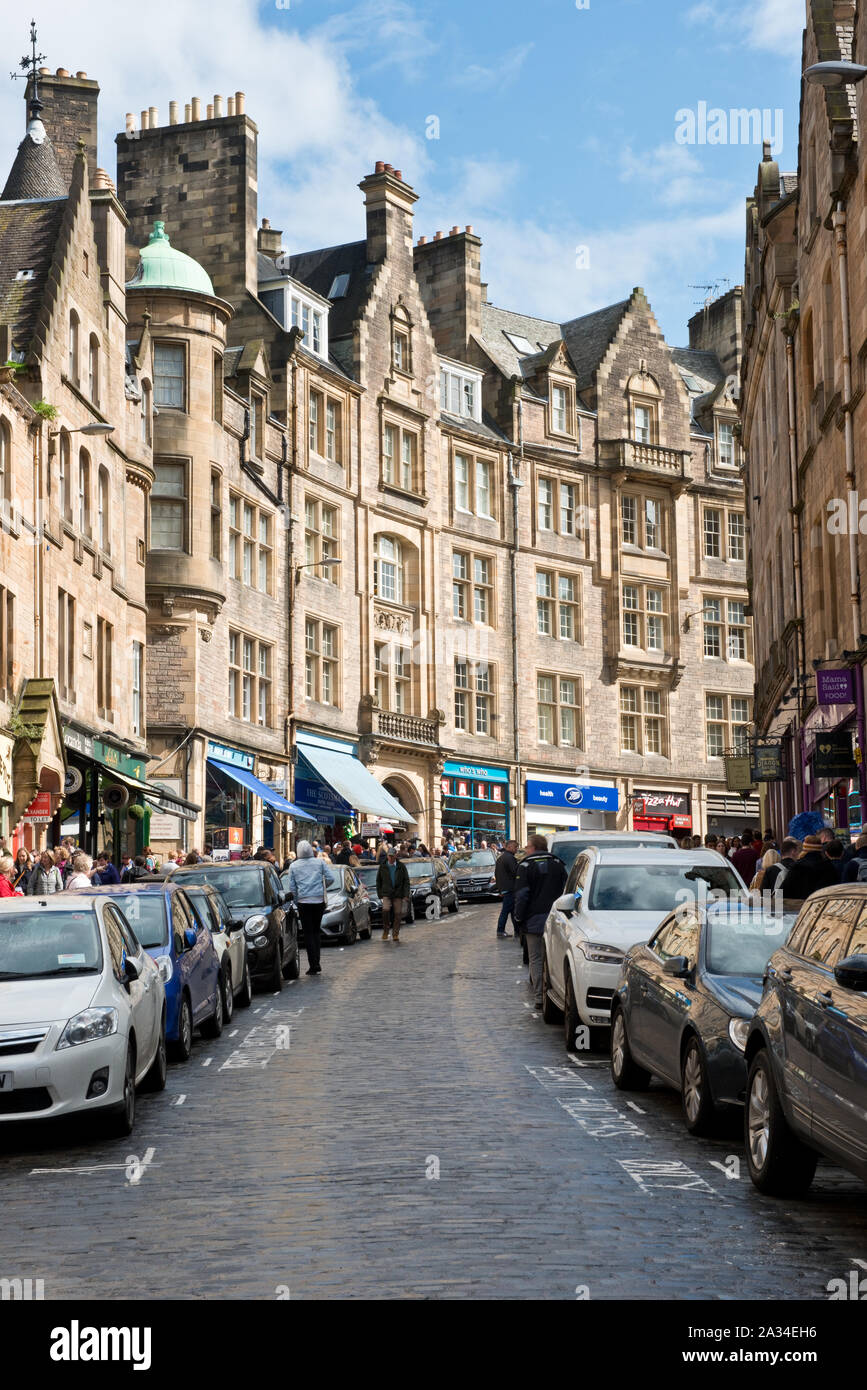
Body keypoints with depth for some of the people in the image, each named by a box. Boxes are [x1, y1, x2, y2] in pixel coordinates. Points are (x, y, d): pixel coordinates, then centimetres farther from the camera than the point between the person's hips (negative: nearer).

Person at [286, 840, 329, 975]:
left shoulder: (293, 866, 1)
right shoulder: (319, 862, 3)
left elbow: (292, 887, 0)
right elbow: (329, 879, 2)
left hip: (304, 902, -2)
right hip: (319, 901, 2)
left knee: (308, 933, 2)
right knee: (316, 932, 13)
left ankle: (313, 965, -5)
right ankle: (316, 964, 10)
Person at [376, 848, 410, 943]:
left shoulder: (401, 867, 2)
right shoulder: (382, 867, 4)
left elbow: (406, 882, 3)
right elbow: (378, 882, 11)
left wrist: (406, 896, -5)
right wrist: (380, 895, 3)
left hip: (398, 895, 1)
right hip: (386, 894, -1)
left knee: (398, 915, 0)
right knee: (386, 910, -24)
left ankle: (396, 936, 12)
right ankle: (385, 930, -6)